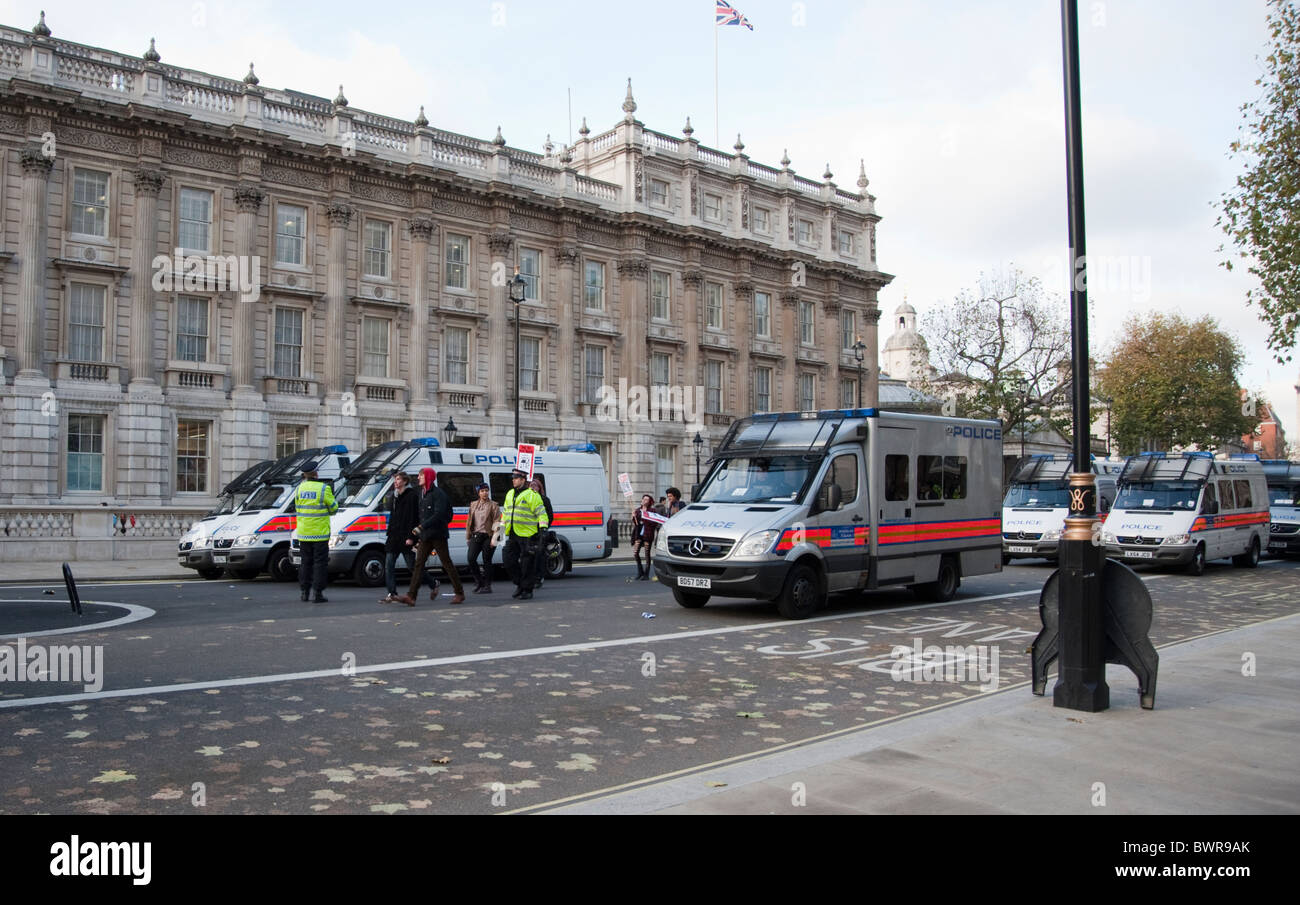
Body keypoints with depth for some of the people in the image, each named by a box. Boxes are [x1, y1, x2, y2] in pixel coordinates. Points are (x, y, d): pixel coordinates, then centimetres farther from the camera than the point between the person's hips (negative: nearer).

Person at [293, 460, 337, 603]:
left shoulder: (299, 488, 5)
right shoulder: (323, 488, -11)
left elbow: (297, 507, 16)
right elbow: (333, 508, -5)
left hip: (303, 533, 5)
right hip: (320, 533, -5)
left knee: (306, 562, 15)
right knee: (320, 563, 0)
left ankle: (304, 591, 18)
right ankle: (318, 593, -2)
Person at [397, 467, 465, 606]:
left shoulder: (438, 493, -10)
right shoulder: (424, 495, 18)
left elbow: (439, 514, -21)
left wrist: (421, 527, -26)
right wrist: (416, 537, 17)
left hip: (437, 535, -8)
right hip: (425, 536, 8)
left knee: (447, 564, -1)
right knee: (418, 564, -1)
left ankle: (459, 594, 9)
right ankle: (411, 596, -6)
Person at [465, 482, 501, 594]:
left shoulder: (493, 505, 1)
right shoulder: (473, 505, 15)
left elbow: (497, 522, -5)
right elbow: (469, 521, 18)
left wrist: (494, 538, -13)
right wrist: (468, 537, 15)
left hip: (488, 536, -4)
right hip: (476, 535, 4)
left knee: (487, 561, -1)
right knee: (471, 558, -9)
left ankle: (487, 586, 7)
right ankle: (478, 581, 9)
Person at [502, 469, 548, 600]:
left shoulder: (532, 494, -7)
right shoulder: (510, 494, 17)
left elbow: (541, 512, -10)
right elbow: (505, 512, 26)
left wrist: (543, 527, -18)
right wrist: (501, 527, 24)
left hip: (527, 535, -7)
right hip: (512, 535, 7)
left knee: (526, 564, -3)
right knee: (510, 561, 8)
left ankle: (527, 590, 6)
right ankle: (519, 584, 25)